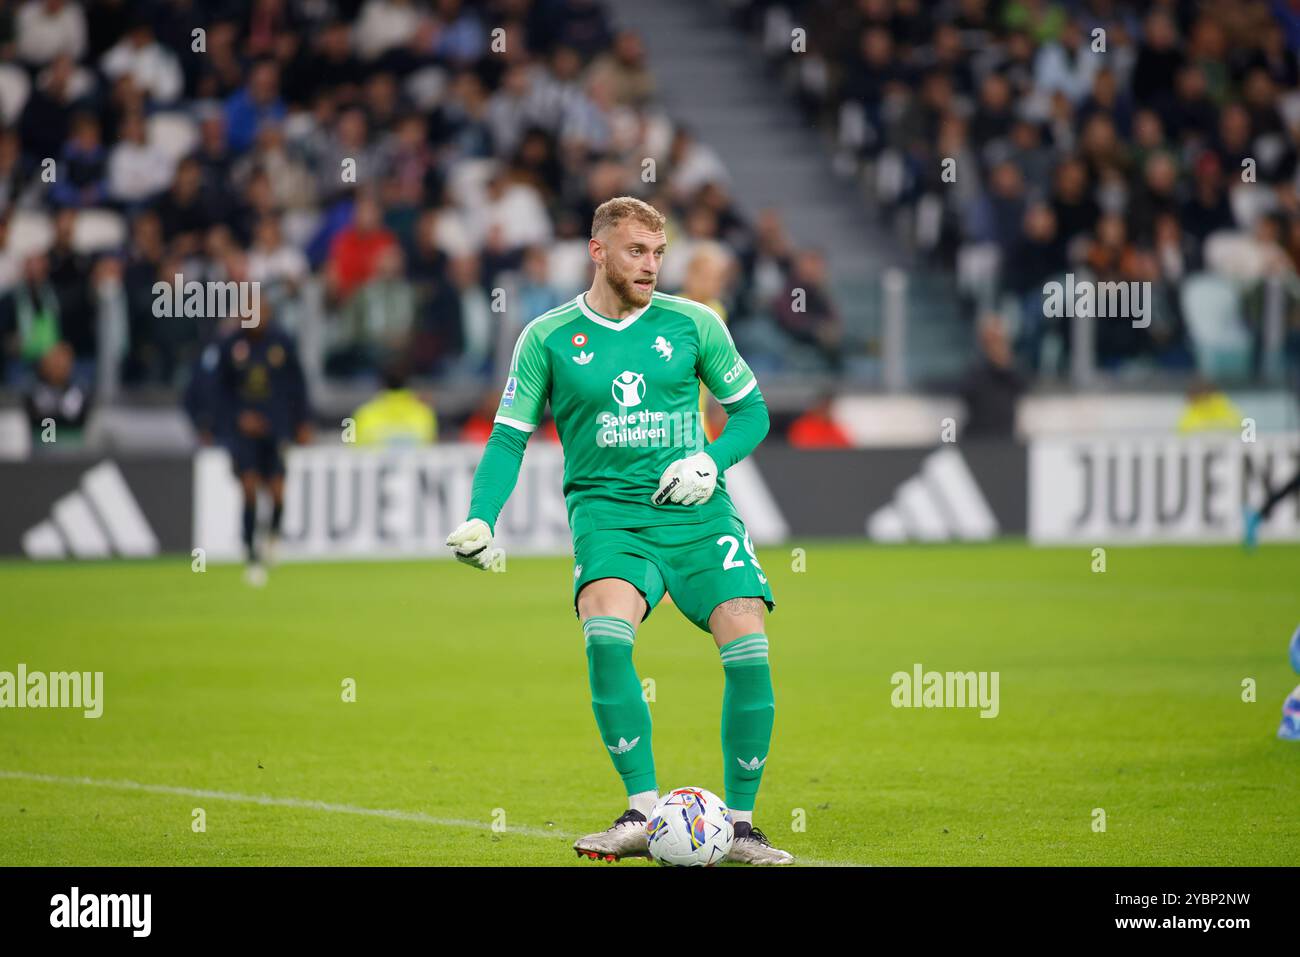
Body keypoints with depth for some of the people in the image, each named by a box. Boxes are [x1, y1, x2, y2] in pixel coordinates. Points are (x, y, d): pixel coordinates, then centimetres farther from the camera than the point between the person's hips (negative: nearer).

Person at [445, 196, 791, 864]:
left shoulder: (692, 324, 6)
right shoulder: (547, 339, 4)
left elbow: (751, 408, 14)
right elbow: (509, 438, 8)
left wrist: (712, 461, -5)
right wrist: (479, 519, -7)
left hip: (696, 510, 1)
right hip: (607, 509, -1)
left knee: (748, 649, -16)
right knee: (606, 635, -30)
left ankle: (740, 825, 0)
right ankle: (645, 815, -22)